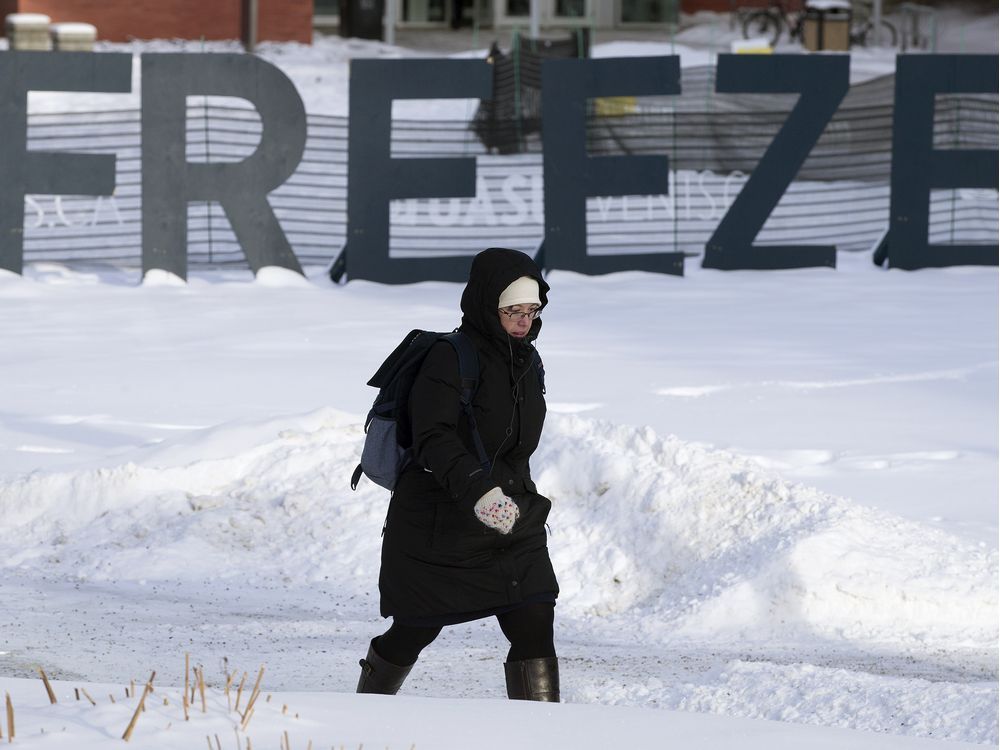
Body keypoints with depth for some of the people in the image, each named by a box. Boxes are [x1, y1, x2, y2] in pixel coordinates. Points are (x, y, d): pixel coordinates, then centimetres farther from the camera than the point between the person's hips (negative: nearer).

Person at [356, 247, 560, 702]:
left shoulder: (528, 364, 6)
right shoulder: (448, 361, -18)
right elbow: (434, 440, -31)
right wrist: (477, 489, -45)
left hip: (513, 523, 6)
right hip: (438, 524, -6)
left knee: (534, 629, -9)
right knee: (414, 631, 9)